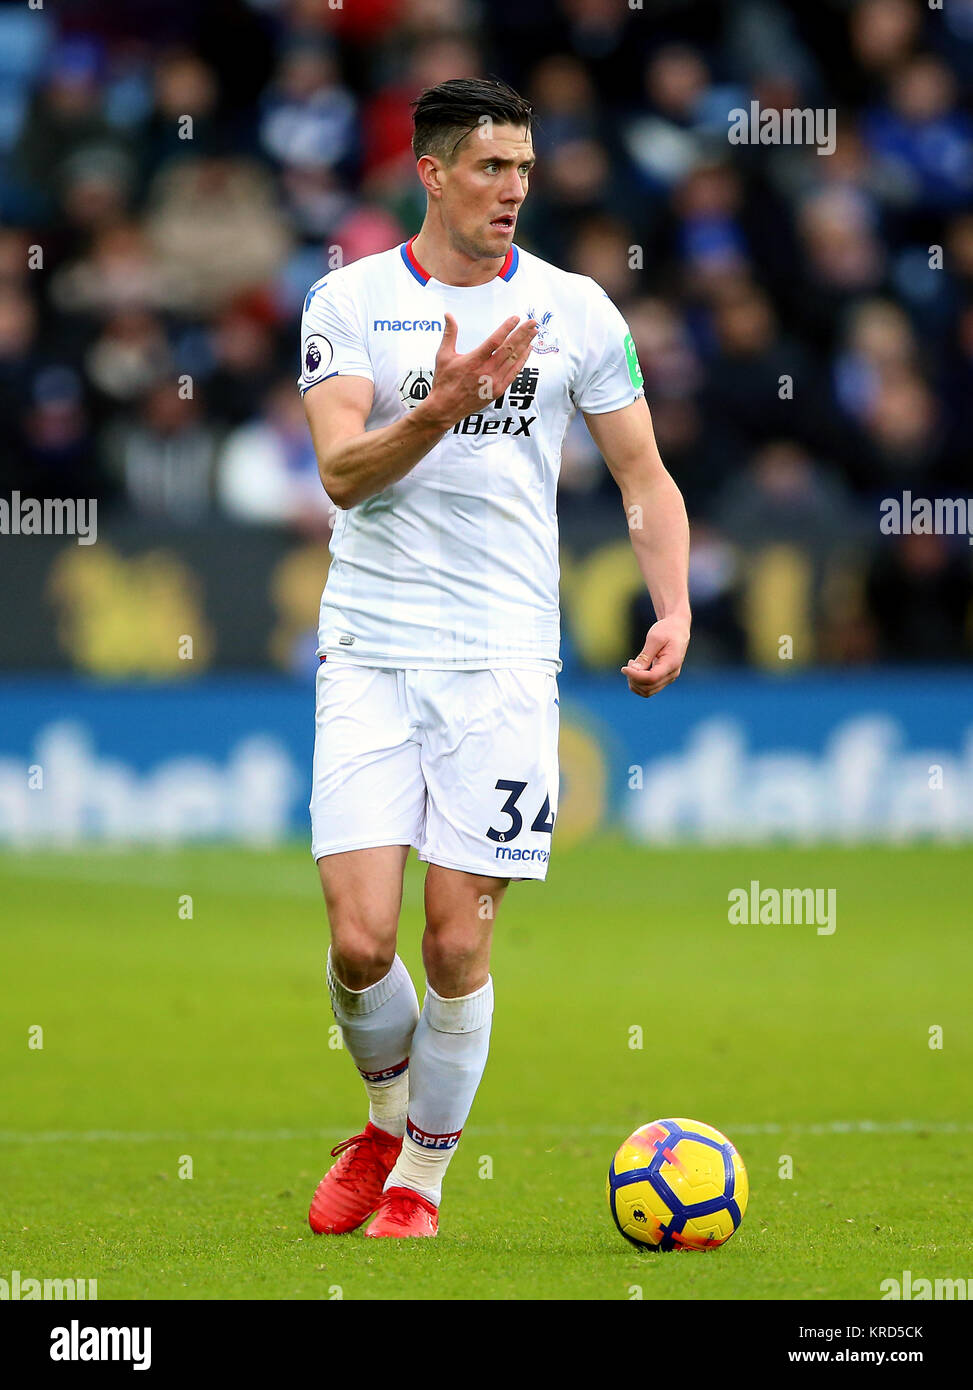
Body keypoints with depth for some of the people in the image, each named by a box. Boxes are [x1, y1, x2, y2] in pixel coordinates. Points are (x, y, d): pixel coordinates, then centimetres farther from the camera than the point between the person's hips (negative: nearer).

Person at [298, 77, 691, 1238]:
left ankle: (420, 1180, 15)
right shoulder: (349, 302, 0)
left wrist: (673, 611, -4)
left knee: (457, 944, -3)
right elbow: (342, 472, -11)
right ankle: (389, 1117, 22)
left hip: (503, 661, 1)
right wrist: (441, 410, -29)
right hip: (369, 654, 0)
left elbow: (644, 477, 11)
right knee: (359, 942, -8)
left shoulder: (575, 309, 5)